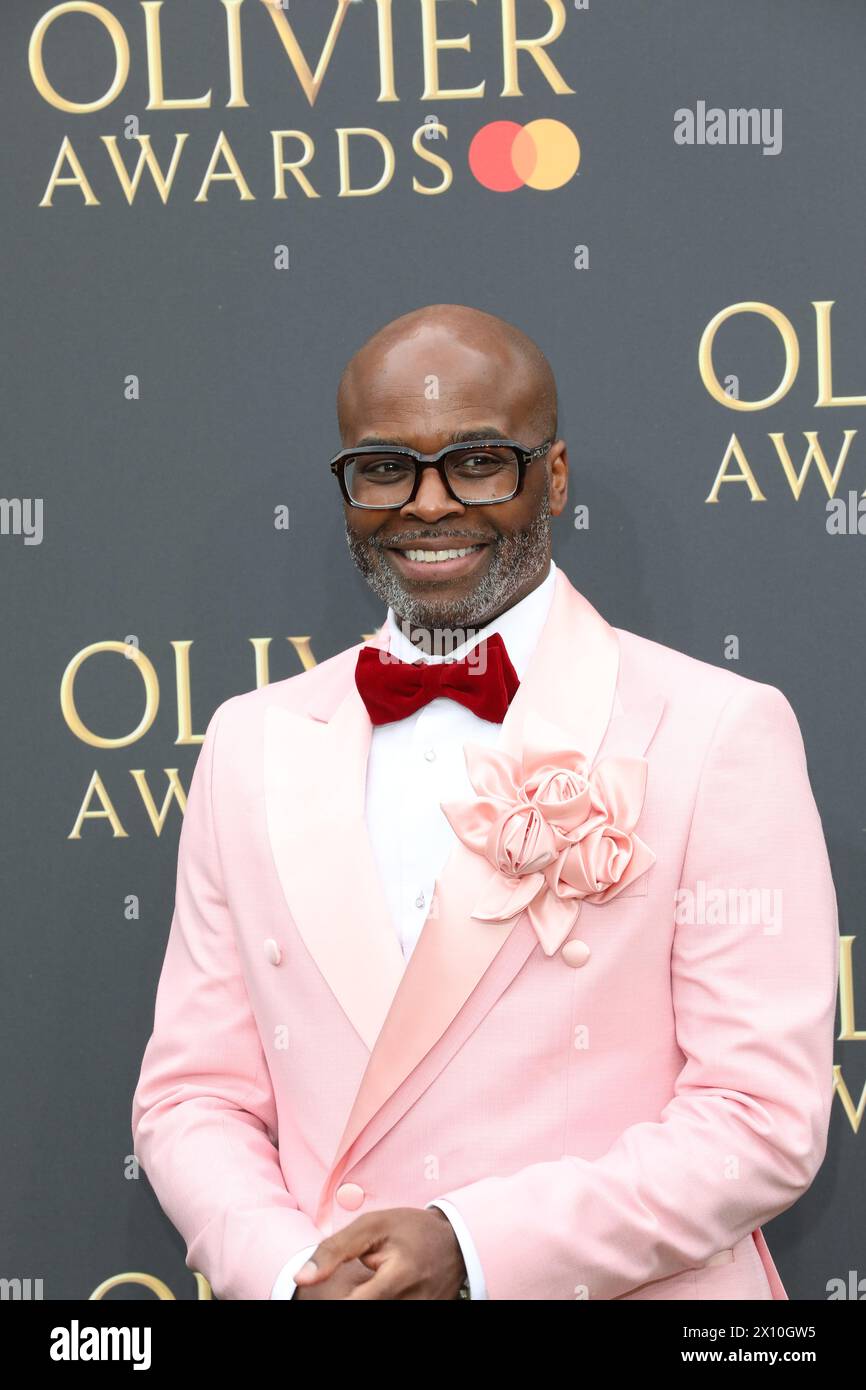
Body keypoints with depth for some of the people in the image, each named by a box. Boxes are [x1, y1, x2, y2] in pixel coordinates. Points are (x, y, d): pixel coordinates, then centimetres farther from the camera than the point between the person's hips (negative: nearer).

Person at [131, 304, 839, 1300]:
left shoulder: (721, 733, -10)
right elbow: (191, 1095, 2)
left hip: (617, 1293, -3)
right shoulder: (251, 744, 2)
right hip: (316, 1282, 3)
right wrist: (293, 1273, -15)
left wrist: (474, 1249, -21)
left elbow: (765, 1117, -13)